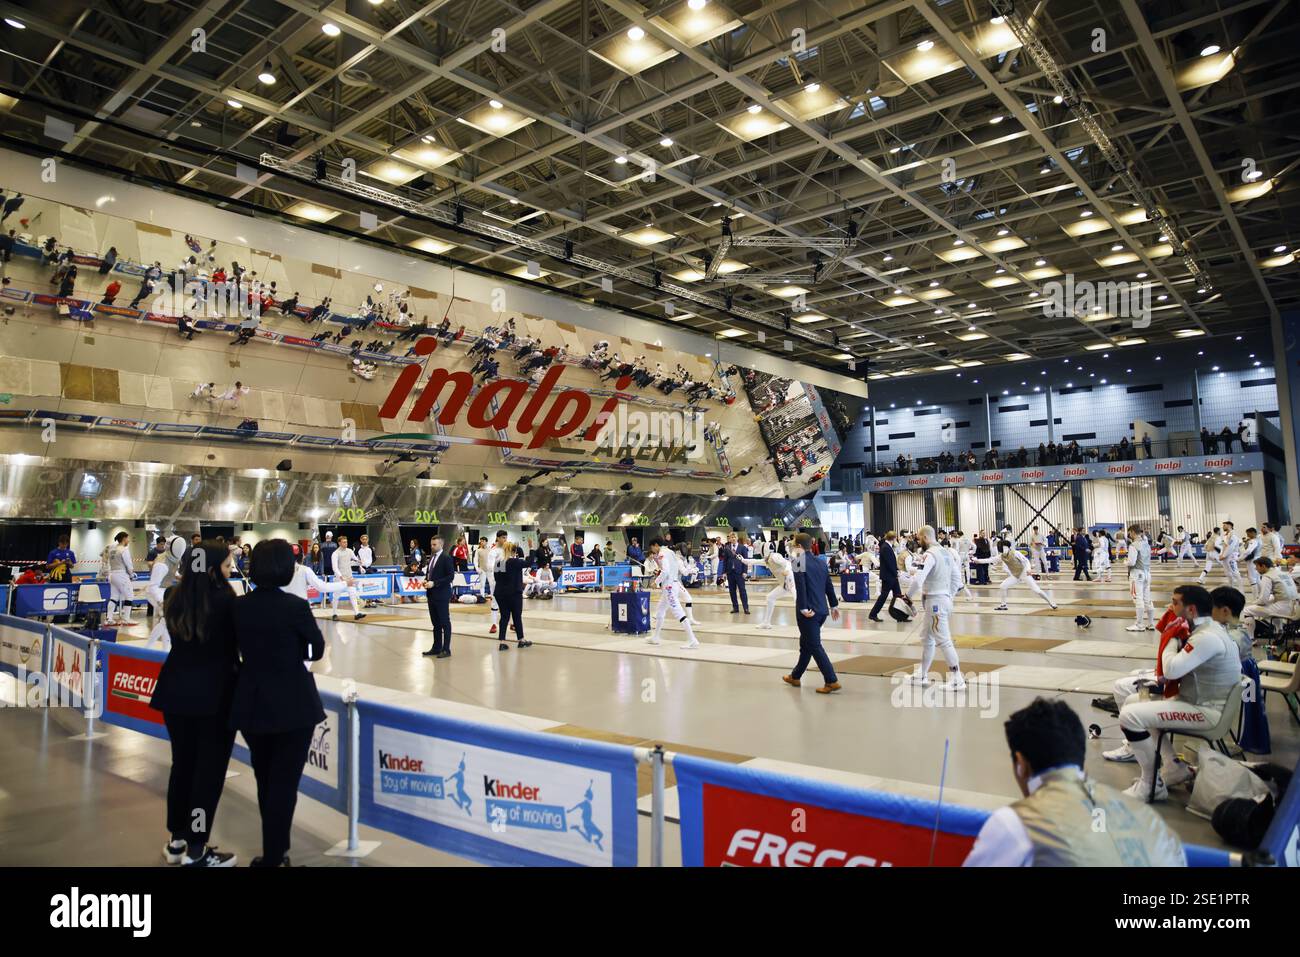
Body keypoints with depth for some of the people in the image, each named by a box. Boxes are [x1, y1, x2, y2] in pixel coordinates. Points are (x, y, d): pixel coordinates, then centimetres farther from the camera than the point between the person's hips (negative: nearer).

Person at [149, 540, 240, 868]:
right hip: (215, 693, -6)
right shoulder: (224, 599, -17)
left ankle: (177, 841, 29)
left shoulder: (172, 598, 2)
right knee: (210, 769, 4)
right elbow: (240, 641, -10)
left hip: (177, 690, 6)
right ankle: (196, 850, 11)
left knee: (182, 763, 18)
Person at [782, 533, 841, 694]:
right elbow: (829, 586, 15)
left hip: (809, 611, -8)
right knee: (806, 643, 19)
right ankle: (795, 677, 31)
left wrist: (804, 608, -17)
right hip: (822, 610, 8)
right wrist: (834, 605, 22)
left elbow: (800, 588, -19)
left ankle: (831, 681, -6)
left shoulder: (799, 562, -12)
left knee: (815, 646, -3)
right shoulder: (821, 562, 11)